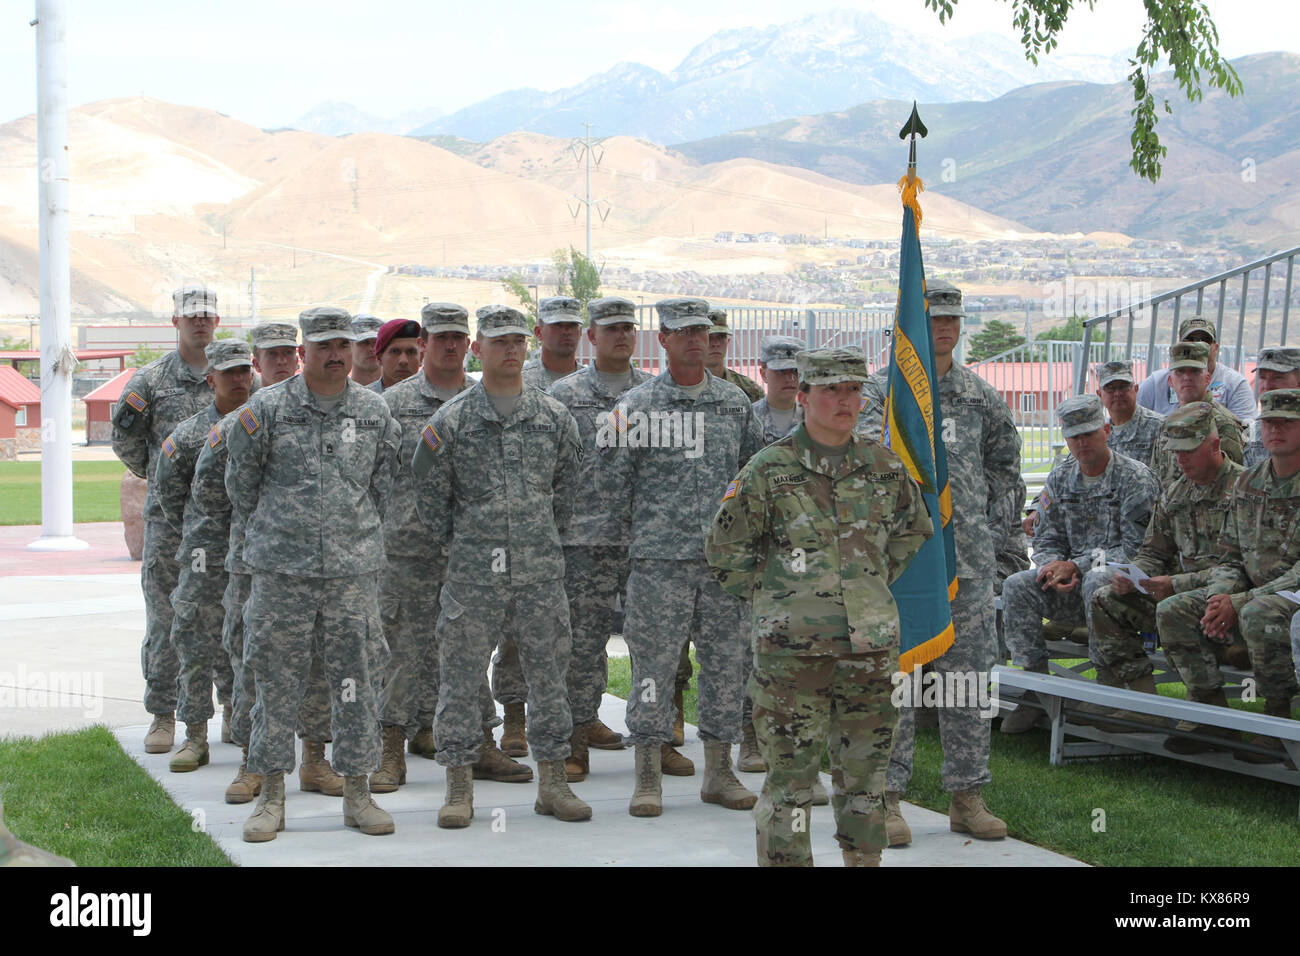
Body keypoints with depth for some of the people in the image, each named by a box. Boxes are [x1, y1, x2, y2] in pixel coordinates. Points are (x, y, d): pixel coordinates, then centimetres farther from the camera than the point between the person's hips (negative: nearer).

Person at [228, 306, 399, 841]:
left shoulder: (375, 412, 6)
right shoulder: (266, 409, 0)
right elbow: (240, 484, 9)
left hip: (354, 570, 2)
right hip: (281, 572, -1)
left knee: (357, 681, 3)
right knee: (277, 680, 3)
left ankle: (357, 792, 13)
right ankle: (271, 795, 13)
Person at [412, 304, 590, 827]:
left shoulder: (554, 416, 6)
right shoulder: (450, 420, -2)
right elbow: (429, 496, 5)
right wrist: (458, 546, 8)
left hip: (542, 571, 2)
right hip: (473, 573, -2)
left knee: (548, 675, 6)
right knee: (460, 677, 1)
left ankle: (552, 782, 16)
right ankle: (459, 787, 11)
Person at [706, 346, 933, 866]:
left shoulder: (884, 465, 6)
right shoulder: (769, 469, -5)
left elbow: (914, 531, 23)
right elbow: (725, 550, 2)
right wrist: (773, 598, 3)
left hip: (871, 644, 4)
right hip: (792, 648, -4)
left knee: (865, 769, 12)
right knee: (790, 770, -1)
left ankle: (864, 857, 25)